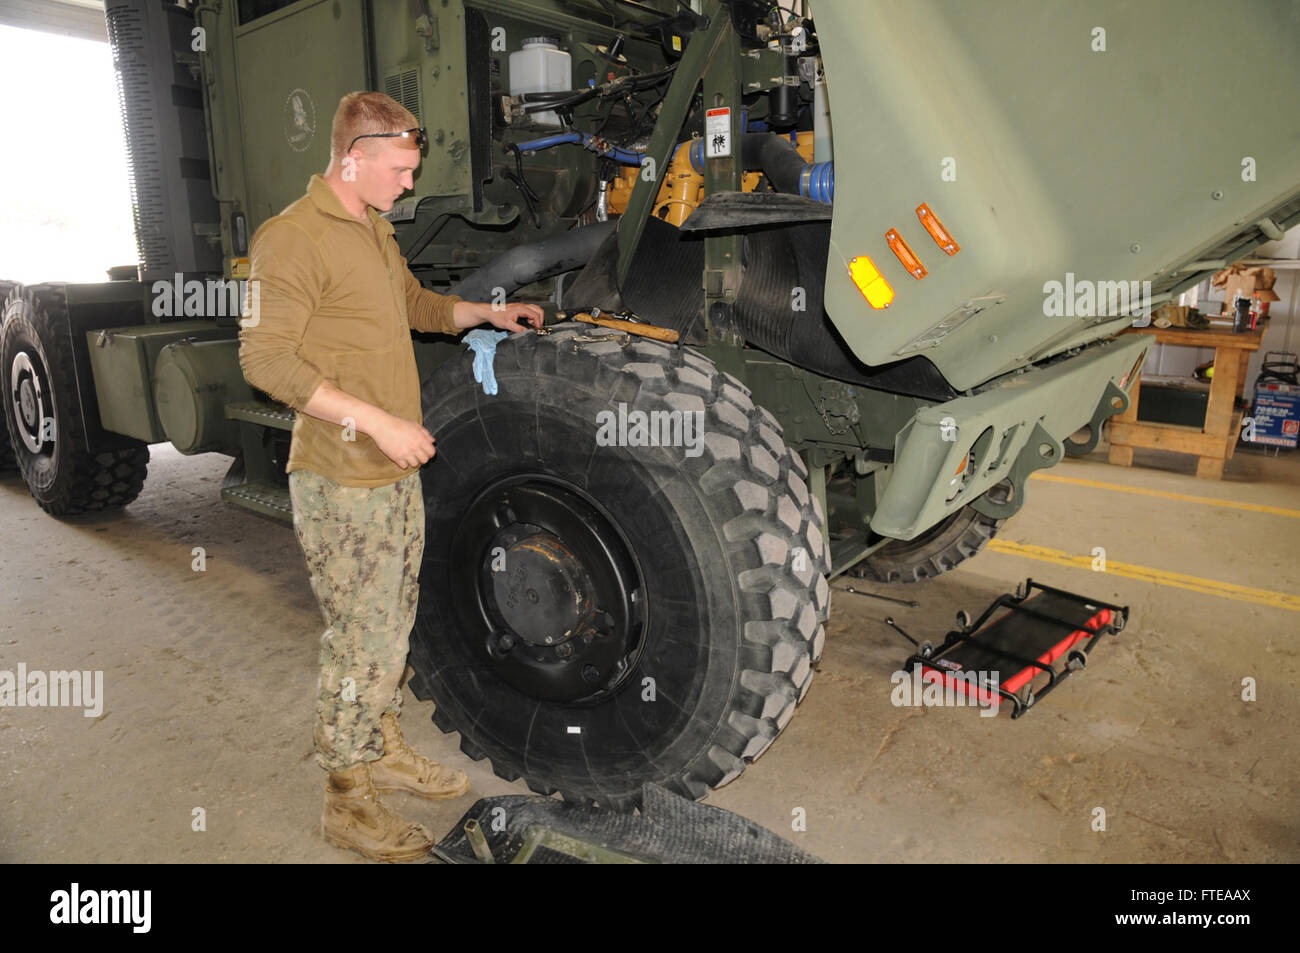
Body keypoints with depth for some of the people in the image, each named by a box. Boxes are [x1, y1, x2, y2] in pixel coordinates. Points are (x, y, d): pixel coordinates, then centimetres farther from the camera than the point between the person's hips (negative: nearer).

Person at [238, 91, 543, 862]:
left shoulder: (375, 230, 16)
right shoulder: (292, 238, -15)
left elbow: (414, 303, 31)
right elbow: (265, 359, -20)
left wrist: (485, 313, 16)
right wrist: (375, 420, -24)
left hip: (400, 469, 9)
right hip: (342, 483, -9)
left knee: (393, 625, 19)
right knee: (362, 642, 1)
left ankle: (385, 752, 38)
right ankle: (349, 802, 19)